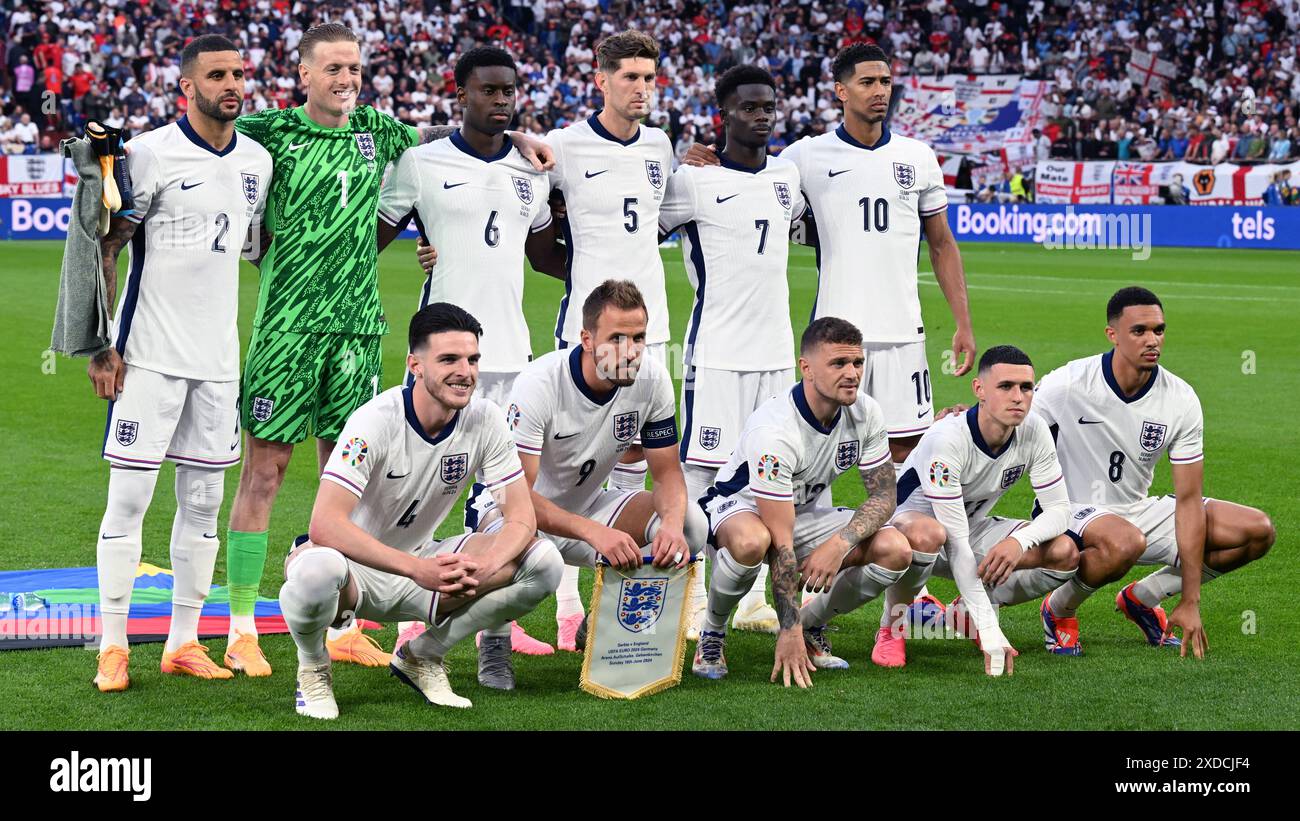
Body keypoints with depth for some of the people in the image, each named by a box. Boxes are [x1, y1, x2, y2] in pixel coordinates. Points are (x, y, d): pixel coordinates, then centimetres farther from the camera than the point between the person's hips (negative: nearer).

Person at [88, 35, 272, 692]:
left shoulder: (258, 162, 8)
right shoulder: (152, 155, -9)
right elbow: (106, 246, -6)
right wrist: (101, 345, -11)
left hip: (219, 358, 6)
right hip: (151, 358, -5)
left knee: (203, 501, 8)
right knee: (129, 496, -4)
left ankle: (184, 643, 15)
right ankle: (112, 648, 2)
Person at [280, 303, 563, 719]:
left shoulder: (485, 419, -9)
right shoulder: (376, 421, -24)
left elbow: (521, 517, -9)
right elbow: (325, 525, -34)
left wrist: (482, 570, -32)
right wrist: (417, 569, -42)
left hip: (422, 563, 5)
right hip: (357, 565, -5)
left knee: (543, 562, -16)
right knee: (318, 570, -42)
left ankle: (422, 655, 4)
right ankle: (313, 667, -5)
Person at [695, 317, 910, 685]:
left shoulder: (866, 414, -14)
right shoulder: (773, 431, -33)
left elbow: (883, 496, -7)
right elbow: (780, 541, -33)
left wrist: (841, 543, -28)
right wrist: (788, 631, -34)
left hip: (801, 512, 6)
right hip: (738, 506, -6)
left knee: (895, 550, -18)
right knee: (751, 541, -43)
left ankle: (811, 624, 6)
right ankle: (712, 633, -14)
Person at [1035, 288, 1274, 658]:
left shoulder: (1181, 400, -10)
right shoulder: (1068, 384, -20)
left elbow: (1188, 501, -11)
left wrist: (1190, 602, -14)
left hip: (1138, 510, 5)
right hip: (1072, 511, -5)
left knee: (1258, 531, -8)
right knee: (1125, 541, -42)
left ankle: (1142, 597, 8)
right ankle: (1059, 609, -8)